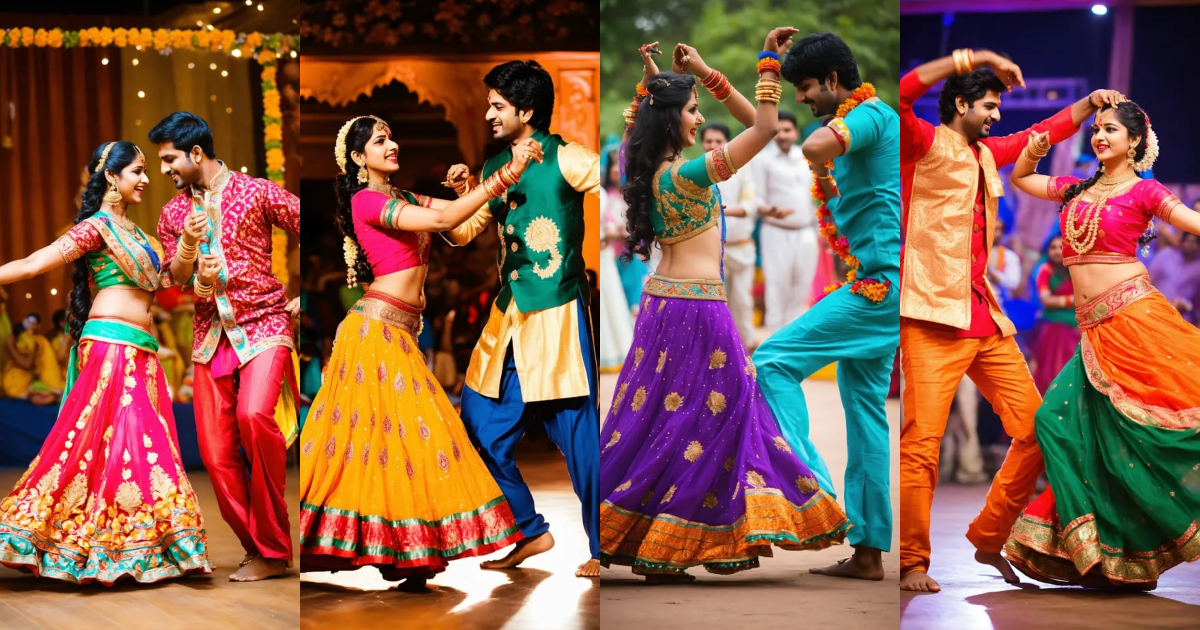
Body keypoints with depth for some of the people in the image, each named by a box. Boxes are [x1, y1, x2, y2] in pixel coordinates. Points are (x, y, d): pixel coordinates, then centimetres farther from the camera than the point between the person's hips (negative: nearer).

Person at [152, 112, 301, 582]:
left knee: (254, 416, -28)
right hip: (211, 335, 6)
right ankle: (257, 550, 11)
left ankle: (273, 548, -17)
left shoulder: (256, 193, -2)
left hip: (263, 325, -5)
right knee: (215, 451, -3)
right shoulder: (173, 213, 13)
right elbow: (172, 282, 8)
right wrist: (187, 245, -11)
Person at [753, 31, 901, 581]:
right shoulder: (874, 120, 18)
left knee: (774, 360, -12)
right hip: (876, 287, 10)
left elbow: (814, 146, -33)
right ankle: (868, 550, 12)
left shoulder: (869, 115, -12)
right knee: (865, 411, 10)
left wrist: (823, 176, -14)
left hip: (880, 283, -10)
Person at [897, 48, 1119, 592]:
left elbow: (1042, 134, 36)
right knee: (922, 442, -12)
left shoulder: (986, 153, 20)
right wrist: (971, 59, -21)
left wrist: (1089, 104, 22)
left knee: (1036, 431, 7)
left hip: (986, 318, 8)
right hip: (934, 318, -8)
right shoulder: (925, 144, -2)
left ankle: (989, 539, 20)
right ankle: (912, 563, -3)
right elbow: (899, 94, -22)